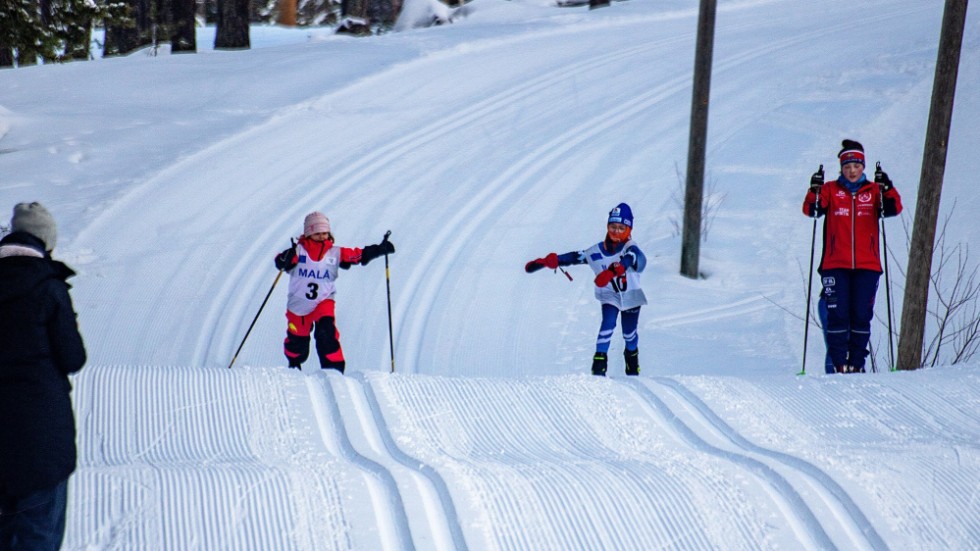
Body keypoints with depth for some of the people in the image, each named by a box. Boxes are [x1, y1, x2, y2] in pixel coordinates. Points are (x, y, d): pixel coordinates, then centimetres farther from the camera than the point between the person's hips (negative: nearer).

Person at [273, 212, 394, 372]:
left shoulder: (335, 253, -2)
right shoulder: (298, 251, -7)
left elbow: (359, 255, -9)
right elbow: (280, 262, -22)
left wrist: (380, 249, -22)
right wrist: (287, 258, -45)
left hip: (324, 302, 0)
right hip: (299, 305, 0)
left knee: (326, 332, -25)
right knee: (297, 341, 16)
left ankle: (334, 369, -19)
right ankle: (294, 366, 47)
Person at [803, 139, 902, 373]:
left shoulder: (873, 191, 10)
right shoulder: (831, 190, 7)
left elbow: (893, 209, -4)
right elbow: (811, 210, -5)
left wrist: (887, 189, -22)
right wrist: (815, 190, -23)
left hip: (867, 266, 1)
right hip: (835, 265, -1)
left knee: (862, 316, 1)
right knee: (837, 314, -6)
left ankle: (856, 363, 8)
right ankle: (838, 363, -2)